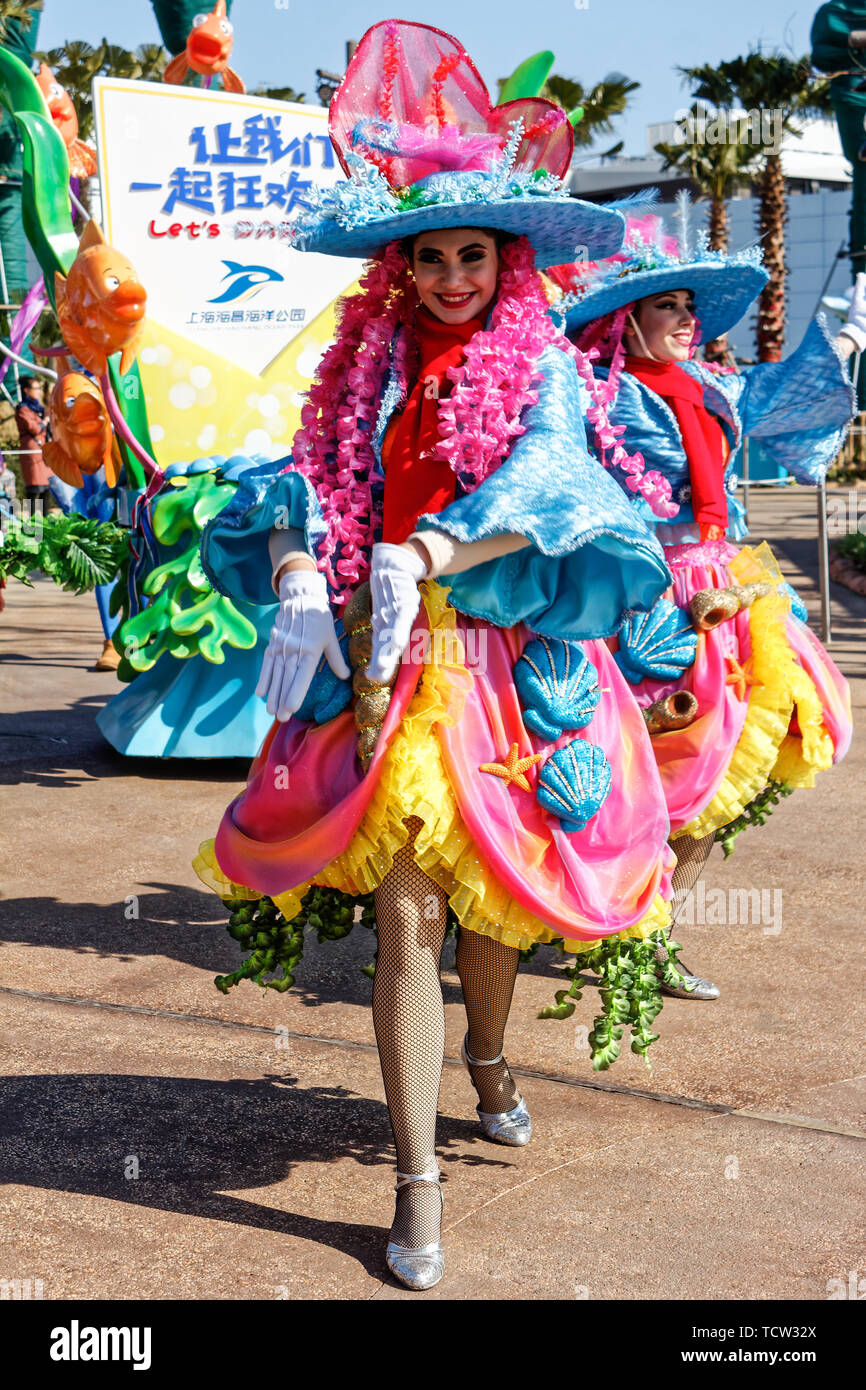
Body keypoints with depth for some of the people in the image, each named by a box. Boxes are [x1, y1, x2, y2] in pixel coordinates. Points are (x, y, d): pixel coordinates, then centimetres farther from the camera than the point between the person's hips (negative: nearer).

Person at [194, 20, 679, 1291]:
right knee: (407, 913, -4)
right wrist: (300, 569, -20)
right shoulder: (367, 361, 7)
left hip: (509, 664, 0)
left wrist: (428, 557, -28)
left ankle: (488, 1060, 47)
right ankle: (418, 1184, 3)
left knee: (497, 888, 15)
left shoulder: (544, 366, 2)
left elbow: (541, 486, -14)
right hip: (383, 667, 0)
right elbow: (311, 477, 1)